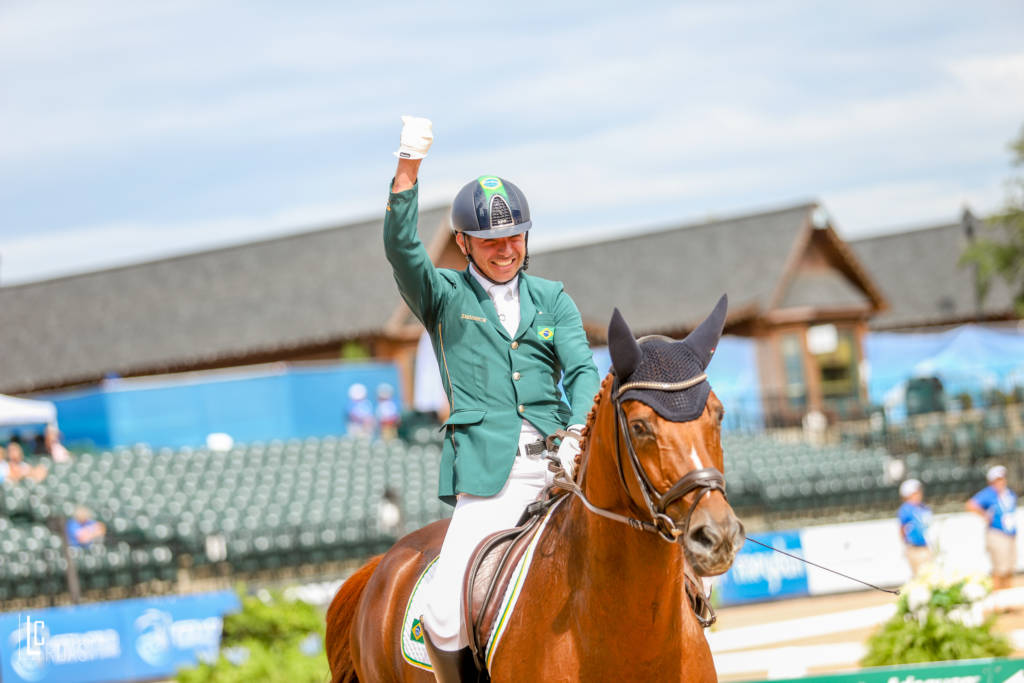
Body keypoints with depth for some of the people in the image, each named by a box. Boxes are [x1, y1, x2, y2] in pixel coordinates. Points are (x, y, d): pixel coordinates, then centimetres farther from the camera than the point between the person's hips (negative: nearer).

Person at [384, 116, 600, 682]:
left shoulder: (552, 299, 17)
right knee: (445, 616, -17)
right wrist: (408, 172, -24)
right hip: (489, 475, -3)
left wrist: (579, 433, -16)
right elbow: (400, 248, -9)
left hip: (559, 463, 3)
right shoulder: (444, 296, 10)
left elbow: (581, 370, 5)